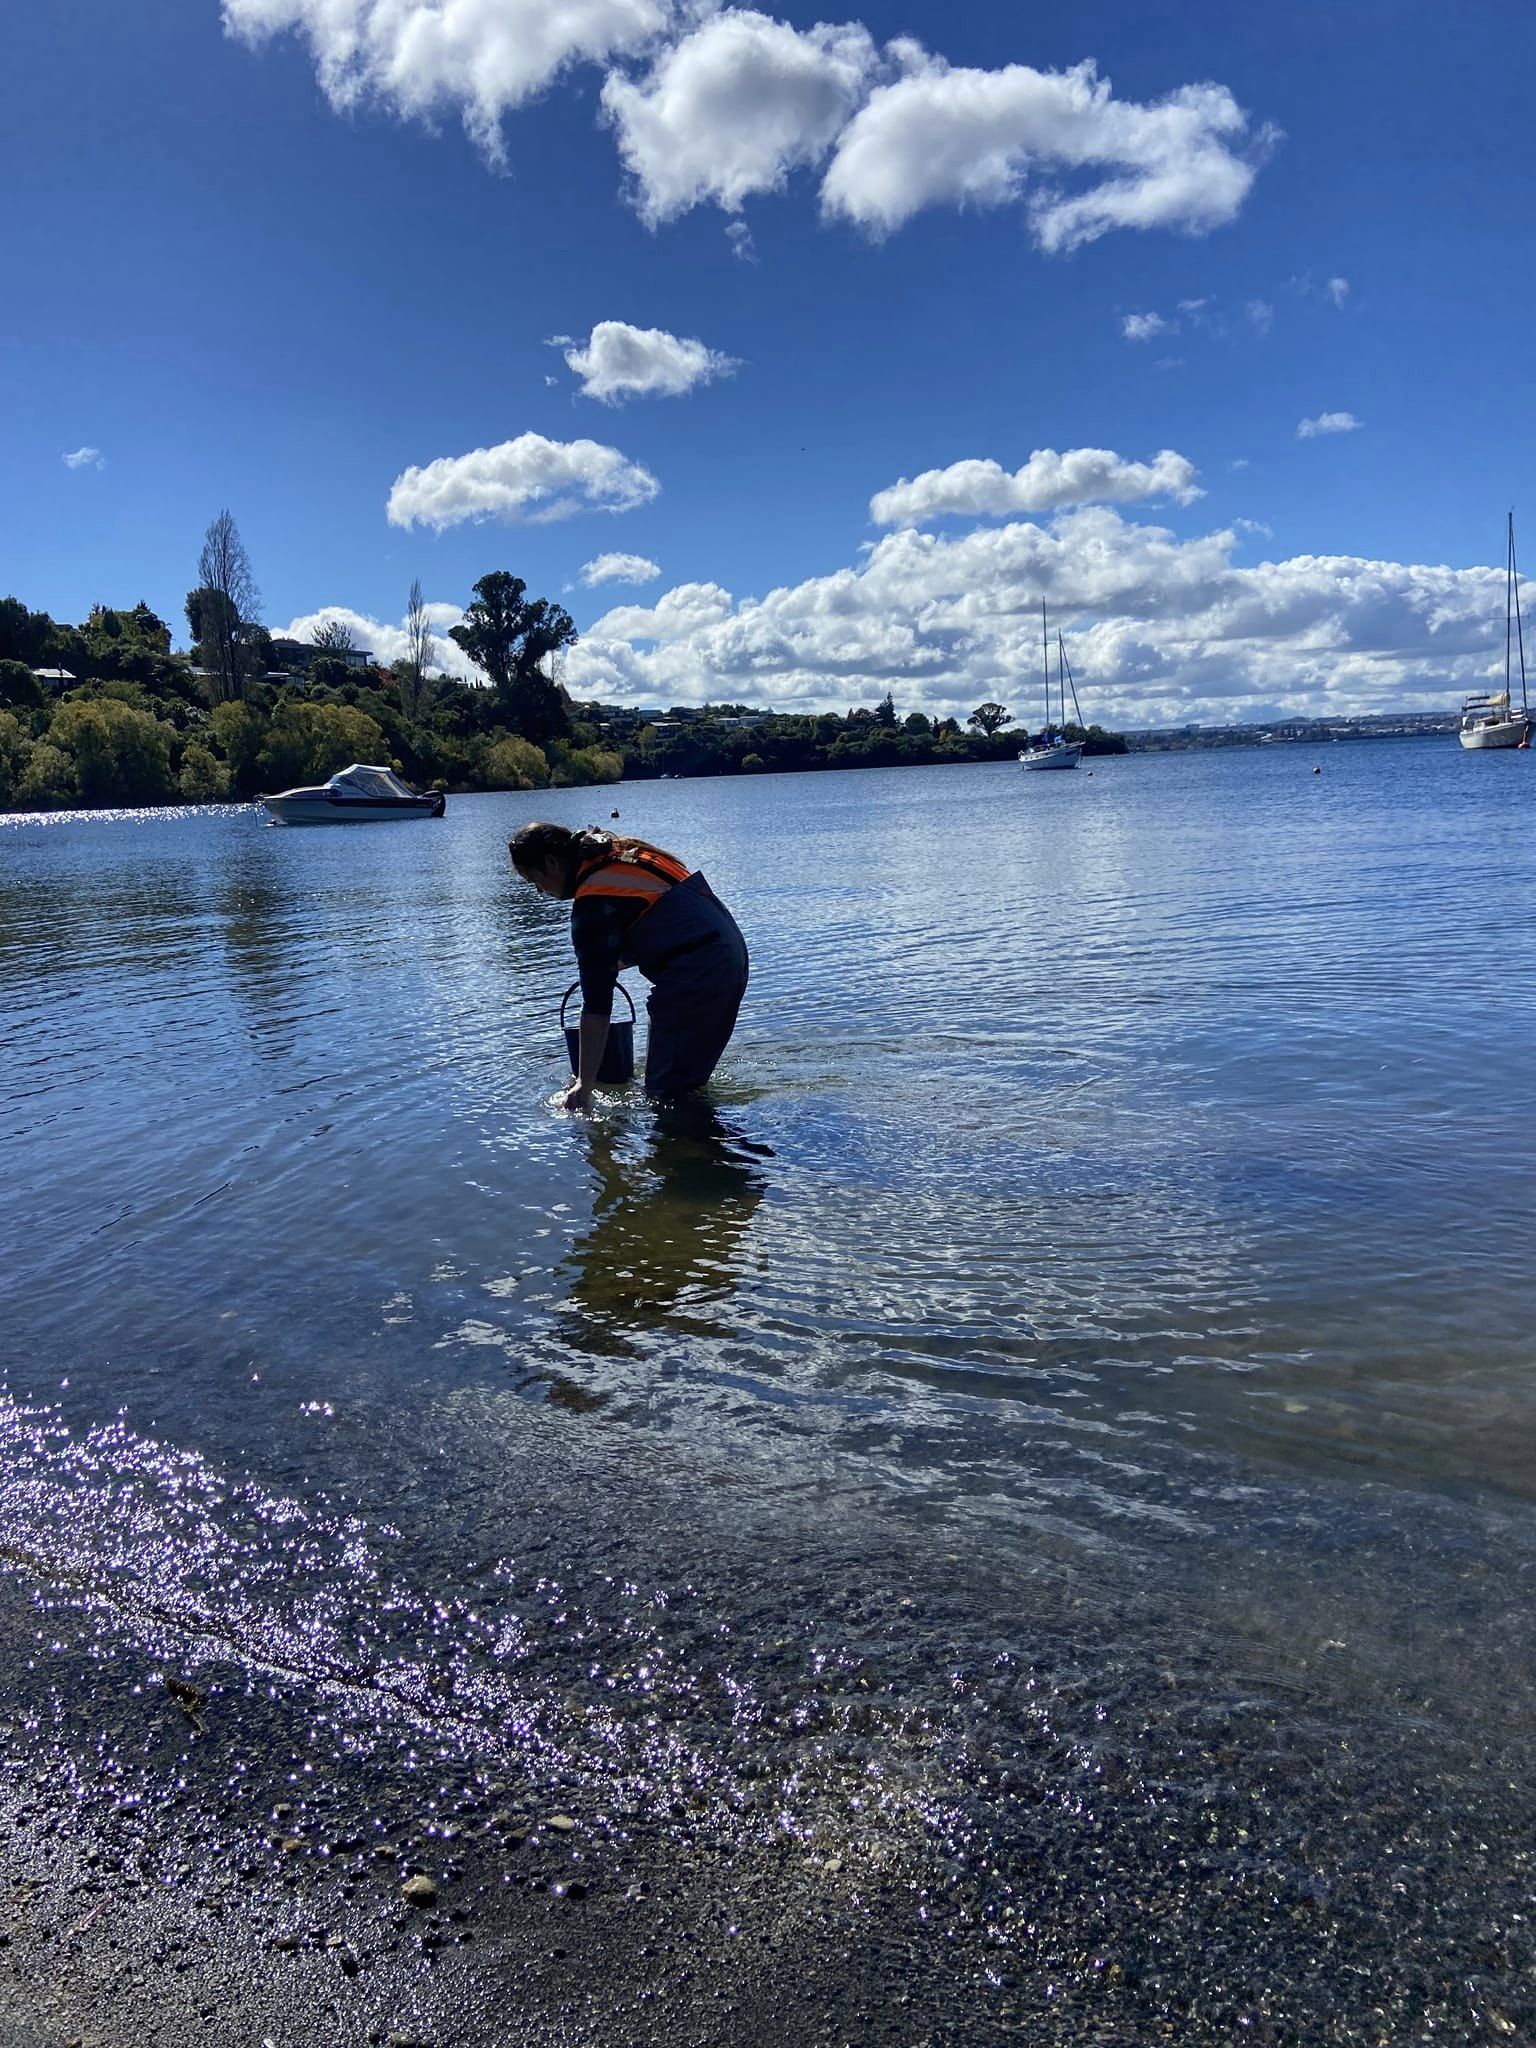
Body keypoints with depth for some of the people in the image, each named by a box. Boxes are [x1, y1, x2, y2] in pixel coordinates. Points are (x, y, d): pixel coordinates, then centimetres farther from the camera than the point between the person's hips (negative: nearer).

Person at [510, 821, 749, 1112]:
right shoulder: (622, 853, 14)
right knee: (687, 1079, 20)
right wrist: (615, 963, 25)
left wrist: (584, 1085, -10)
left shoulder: (592, 903, -13)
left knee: (667, 1091, -1)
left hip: (697, 973, -10)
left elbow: (596, 1004, -14)